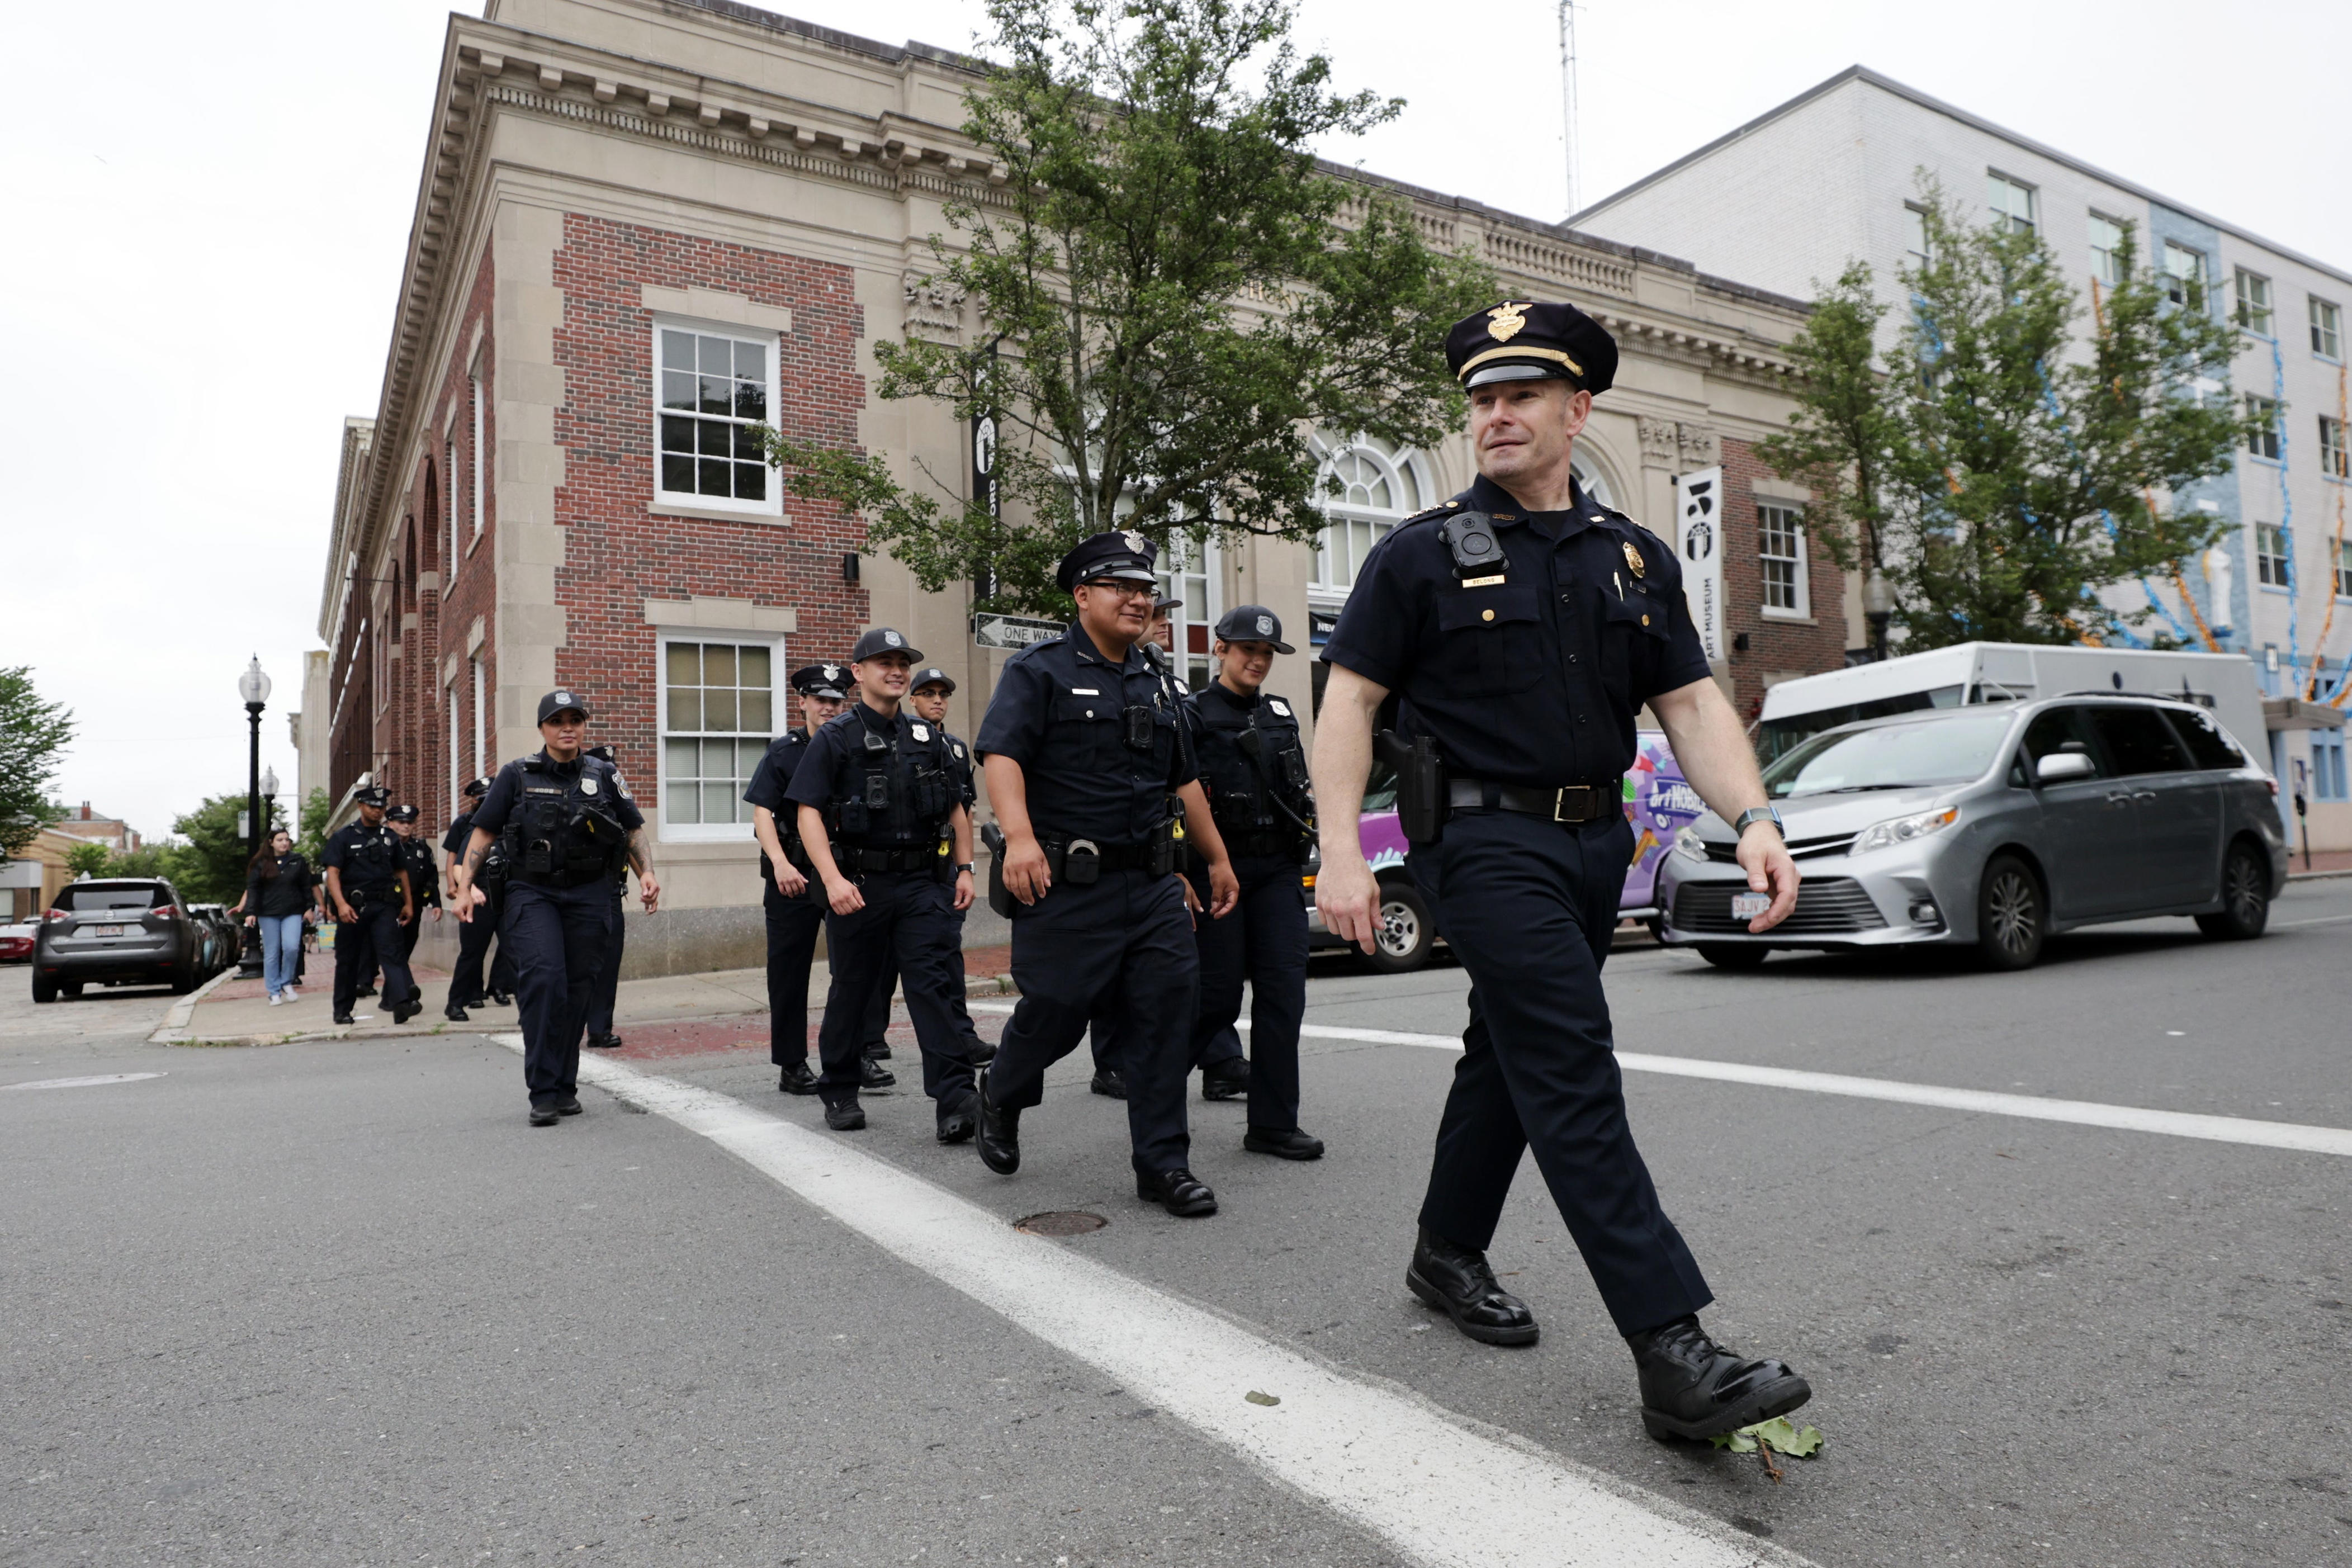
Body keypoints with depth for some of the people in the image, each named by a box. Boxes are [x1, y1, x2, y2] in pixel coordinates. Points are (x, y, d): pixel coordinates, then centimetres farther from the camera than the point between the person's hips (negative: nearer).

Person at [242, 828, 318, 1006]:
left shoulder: (298, 861, 7)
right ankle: (274, 992, 8)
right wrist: (250, 912, -6)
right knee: (271, 954, 2)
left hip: (293, 913, 0)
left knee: (291, 947, -16)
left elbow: (306, 886, 10)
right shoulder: (261, 864, 4)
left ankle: (286, 983, 6)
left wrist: (310, 907, 5)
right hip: (268, 914, 0)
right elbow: (252, 889, 2)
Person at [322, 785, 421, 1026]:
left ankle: (402, 1003, -26)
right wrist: (341, 904, -19)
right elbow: (333, 873, -6)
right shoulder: (343, 836, 2)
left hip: (384, 906, 1)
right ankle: (342, 1010, 22)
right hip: (352, 907, -1)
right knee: (348, 959, 9)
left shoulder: (390, 837, 13)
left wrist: (408, 904, 12)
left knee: (391, 952, -13)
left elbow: (401, 871, 18)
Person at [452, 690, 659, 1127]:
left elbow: (634, 831, 15)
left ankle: (566, 1087, 16)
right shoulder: (517, 775, 4)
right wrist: (464, 886, -2)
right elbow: (483, 833, 6)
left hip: (588, 895, 2)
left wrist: (646, 874, 1)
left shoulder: (604, 776, 9)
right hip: (532, 893, -2)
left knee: (578, 988, 4)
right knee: (544, 978, -18)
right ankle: (542, 1092, -13)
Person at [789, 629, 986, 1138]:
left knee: (938, 984, -8)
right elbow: (809, 812, -9)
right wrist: (832, 879, -21)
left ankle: (955, 1100, -12)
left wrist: (964, 869, 7)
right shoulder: (835, 738, -1)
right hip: (859, 884, -2)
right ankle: (840, 1093, 26)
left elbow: (956, 809, 18)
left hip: (924, 883, 3)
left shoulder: (928, 737, 13)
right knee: (852, 989, 10)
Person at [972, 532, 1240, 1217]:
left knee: (1166, 1015, 1)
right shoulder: (1039, 670, -2)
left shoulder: (1155, 683, 19)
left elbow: (1184, 781, 25)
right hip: (1069, 885, -6)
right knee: (1054, 1013, 1)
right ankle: (1000, 1097, 34)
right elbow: (1001, 754, -16)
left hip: (1154, 883, 6)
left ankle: (1162, 1164, 11)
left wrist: (1218, 860, 24)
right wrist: (1020, 836, -32)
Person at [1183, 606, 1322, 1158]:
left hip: (1278, 871, 5)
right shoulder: (1192, 715, -3)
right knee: (1218, 993, -1)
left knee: (1283, 991, -1)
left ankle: (1272, 1124, 5)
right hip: (1218, 871, -5)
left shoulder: (1280, 715, 16)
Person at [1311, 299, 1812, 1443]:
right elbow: (1348, 704, -4)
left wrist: (1753, 818, -10)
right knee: (1574, 1071, -13)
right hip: (1486, 841, -6)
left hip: (1594, 842, 6)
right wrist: (1341, 852, -14)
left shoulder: (1637, 559, 12)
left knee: (1511, 1053, 16)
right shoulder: (1421, 554, -2)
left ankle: (1448, 1255, 34)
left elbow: (1691, 705, 7)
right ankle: (1673, 1354, -12)